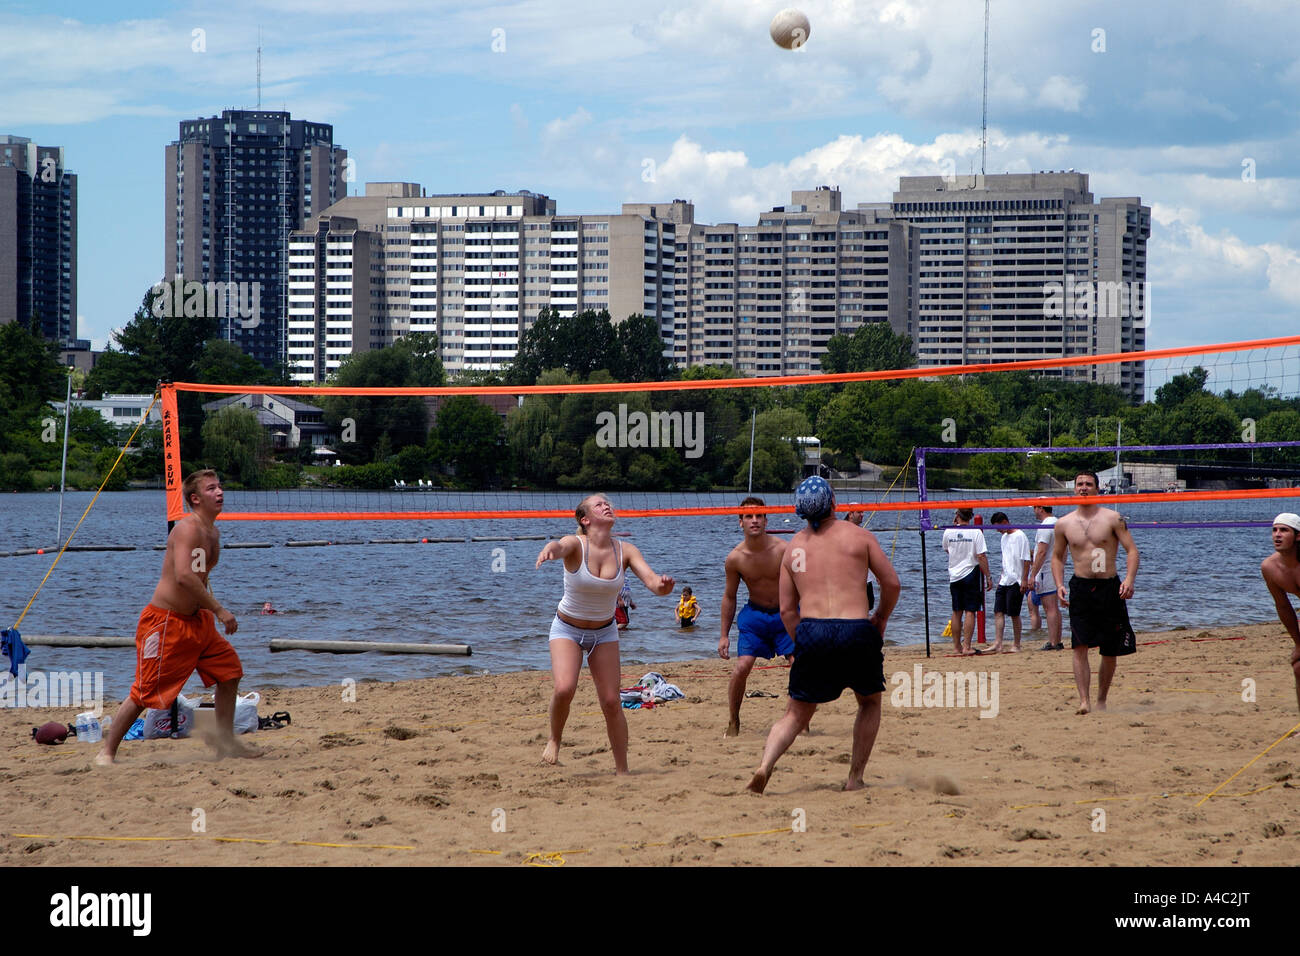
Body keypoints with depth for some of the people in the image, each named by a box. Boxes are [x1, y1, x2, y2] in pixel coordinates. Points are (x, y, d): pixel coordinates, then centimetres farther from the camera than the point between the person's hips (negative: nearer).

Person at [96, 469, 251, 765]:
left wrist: (211, 611, 18)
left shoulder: (213, 533, 11)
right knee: (145, 692, -6)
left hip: (196, 621, 9)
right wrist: (219, 610, -30)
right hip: (165, 622, -9)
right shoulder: (188, 528, -19)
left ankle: (224, 741, 18)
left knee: (229, 670, 9)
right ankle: (107, 753, 3)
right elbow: (184, 575, -34)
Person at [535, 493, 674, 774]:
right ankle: (554, 739, 4)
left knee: (611, 702, -2)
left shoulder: (625, 550, -10)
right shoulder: (576, 545, -19)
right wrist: (549, 550, -68)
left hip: (604, 632, 3)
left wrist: (661, 585, -46)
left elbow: (650, 579, -21)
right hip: (567, 629, -3)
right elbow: (559, 546, -43)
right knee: (564, 689, -24)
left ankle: (622, 769, 9)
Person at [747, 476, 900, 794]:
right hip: (856, 629, -2)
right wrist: (880, 619, 23)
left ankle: (765, 765, -13)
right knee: (870, 701, 24)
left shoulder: (793, 548, 14)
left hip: (811, 630, 2)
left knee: (796, 714, 12)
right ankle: (855, 777, 18)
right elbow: (891, 583, 6)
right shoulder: (858, 536, 6)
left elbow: (786, 609, 12)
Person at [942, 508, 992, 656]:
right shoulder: (976, 532, -11)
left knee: (957, 613, 14)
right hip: (971, 574, -4)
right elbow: (981, 556, -14)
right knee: (970, 612, -2)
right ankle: (966, 647, -8)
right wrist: (988, 577, -7)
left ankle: (957, 647, 21)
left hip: (954, 575, 4)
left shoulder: (948, 532, -1)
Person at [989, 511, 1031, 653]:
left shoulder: (1020, 536, -10)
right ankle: (997, 644, -3)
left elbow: (1026, 560, -13)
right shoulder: (1004, 537, 16)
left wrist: (1024, 579, -17)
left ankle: (1016, 645, 5)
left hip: (1016, 581, -8)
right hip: (1004, 581, 8)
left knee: (1014, 614, -3)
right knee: (998, 612, 0)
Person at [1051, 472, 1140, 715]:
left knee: (1110, 650, 5)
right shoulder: (1064, 524, 7)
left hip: (1110, 587, 0)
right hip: (1080, 587, 0)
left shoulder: (1112, 518, 0)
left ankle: (1101, 700, 21)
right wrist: (1059, 585, 2)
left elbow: (1131, 550, -2)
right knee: (1080, 646, -14)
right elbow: (1057, 556, 17)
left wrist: (1129, 579, -17)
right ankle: (1083, 701, -19)